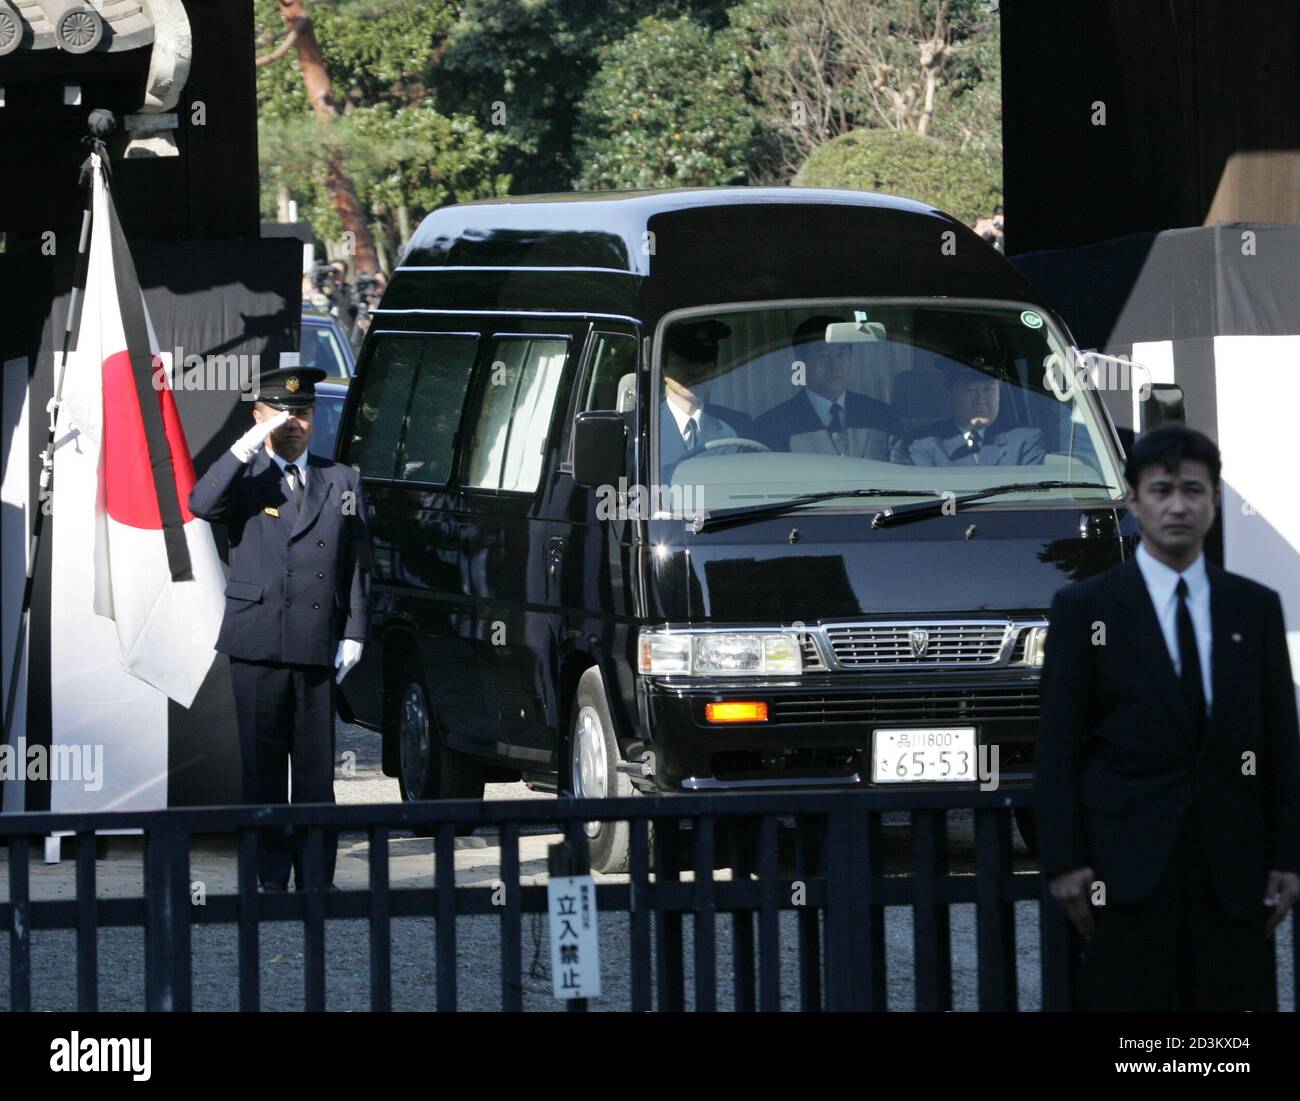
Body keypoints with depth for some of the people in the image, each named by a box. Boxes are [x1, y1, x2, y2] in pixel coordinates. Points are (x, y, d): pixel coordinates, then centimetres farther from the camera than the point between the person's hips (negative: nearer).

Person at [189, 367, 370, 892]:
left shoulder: (341, 482, 13)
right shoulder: (244, 476, 6)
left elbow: (357, 564, 13)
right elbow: (201, 505, -16)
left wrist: (353, 633, 4)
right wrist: (247, 447, -22)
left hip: (319, 649, 2)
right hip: (257, 646, -2)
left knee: (316, 769, 4)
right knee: (263, 767, 0)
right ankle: (270, 878, 5)